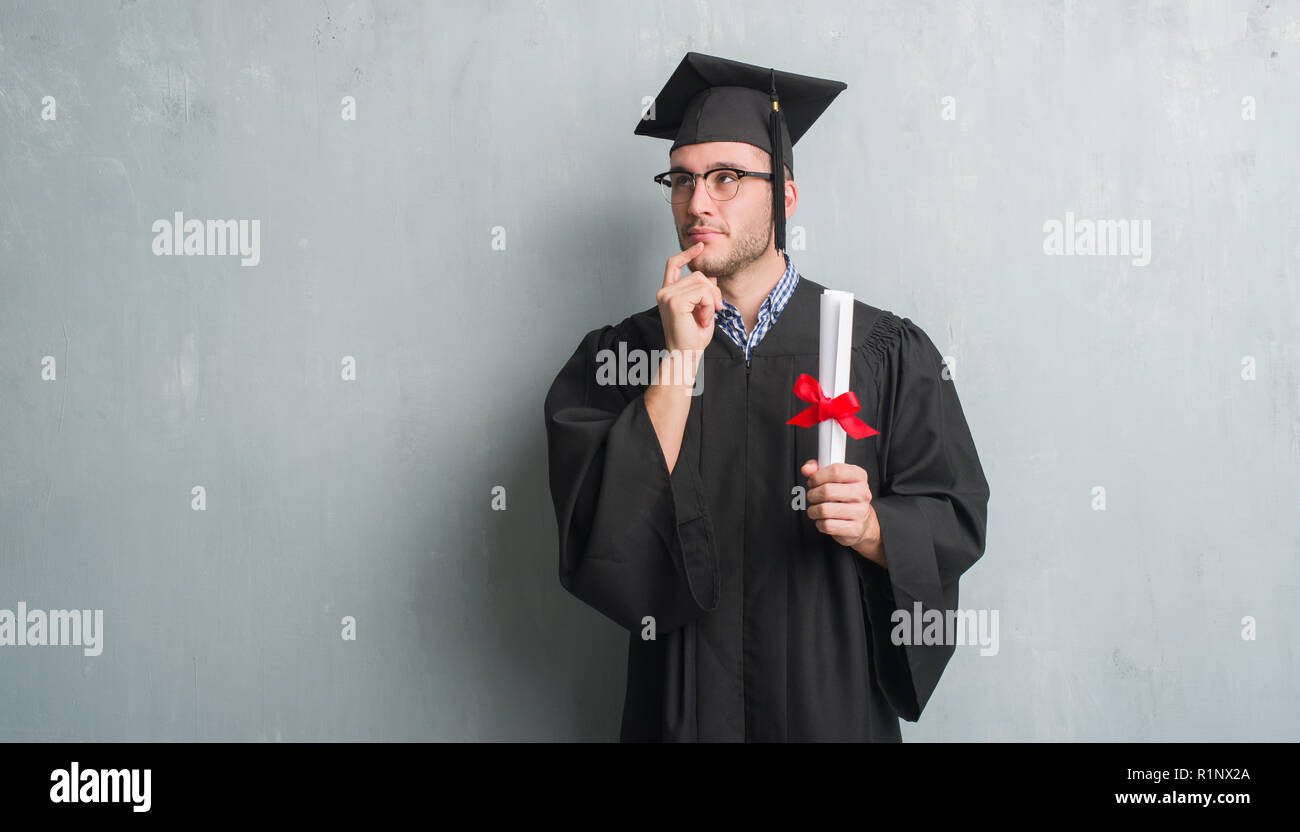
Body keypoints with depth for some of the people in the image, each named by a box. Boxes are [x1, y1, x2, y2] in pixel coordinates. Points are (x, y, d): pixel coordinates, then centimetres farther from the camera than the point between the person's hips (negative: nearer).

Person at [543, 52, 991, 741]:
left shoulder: (886, 351, -4)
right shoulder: (620, 354, -2)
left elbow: (956, 521, -4)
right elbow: (601, 533, -14)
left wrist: (872, 526, -25)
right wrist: (681, 361, -18)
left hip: (839, 702, 0)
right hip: (685, 705, 1)